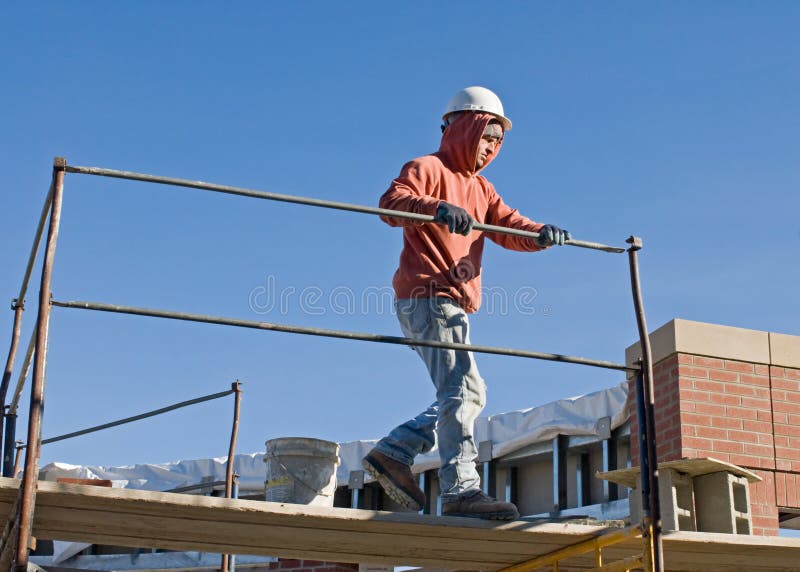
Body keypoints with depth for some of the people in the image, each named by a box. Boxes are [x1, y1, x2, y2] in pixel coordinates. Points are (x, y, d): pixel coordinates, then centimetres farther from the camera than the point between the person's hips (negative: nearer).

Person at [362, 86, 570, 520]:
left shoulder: (480, 189, 26)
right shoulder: (428, 169, 1)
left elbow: (509, 227, 11)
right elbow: (391, 202, -19)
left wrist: (541, 234, -12)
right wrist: (437, 208, -38)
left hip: (452, 304, 9)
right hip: (427, 296, -9)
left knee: (466, 395, 10)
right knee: (464, 387, -18)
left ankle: (393, 453, 12)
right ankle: (460, 490, -22)